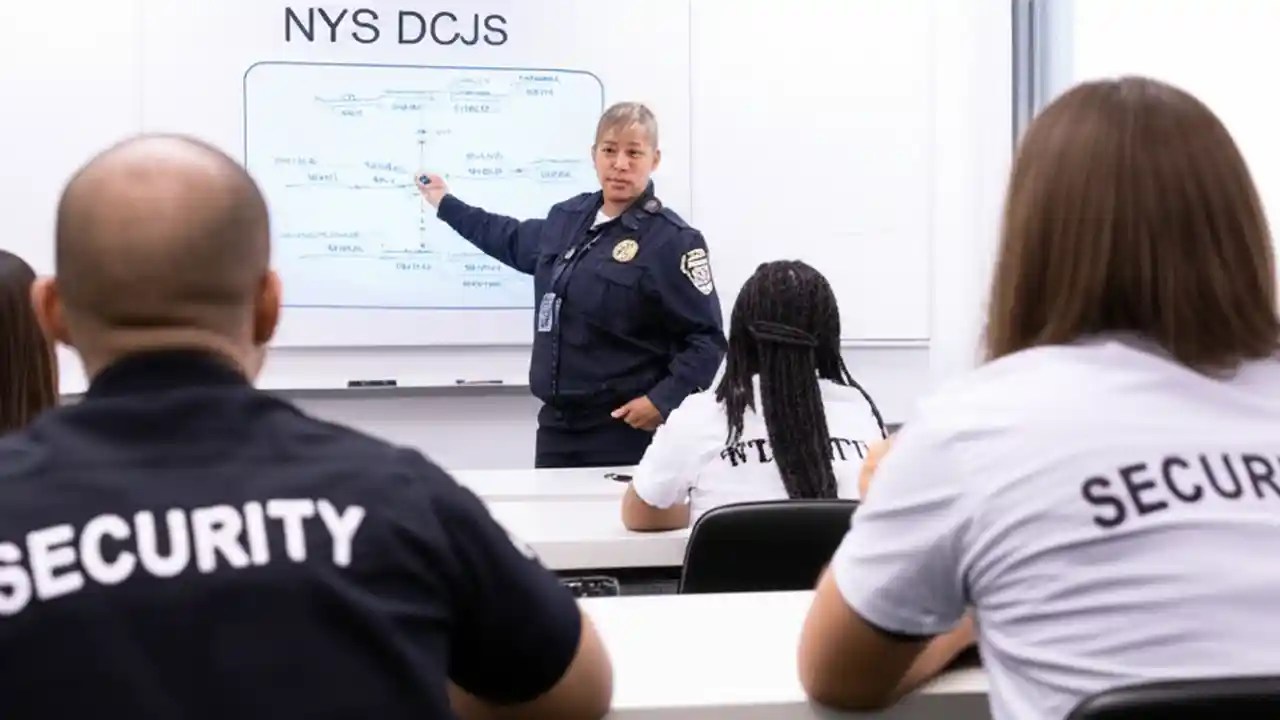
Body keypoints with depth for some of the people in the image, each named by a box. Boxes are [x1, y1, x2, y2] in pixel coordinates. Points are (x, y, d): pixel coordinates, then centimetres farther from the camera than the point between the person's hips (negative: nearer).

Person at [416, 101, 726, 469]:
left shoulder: (672, 241, -10)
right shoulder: (569, 217, 11)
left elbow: (707, 339, -10)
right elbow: (517, 242, 34)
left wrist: (663, 400, -21)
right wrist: (447, 204, 40)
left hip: (626, 430, -7)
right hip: (557, 423, 7)